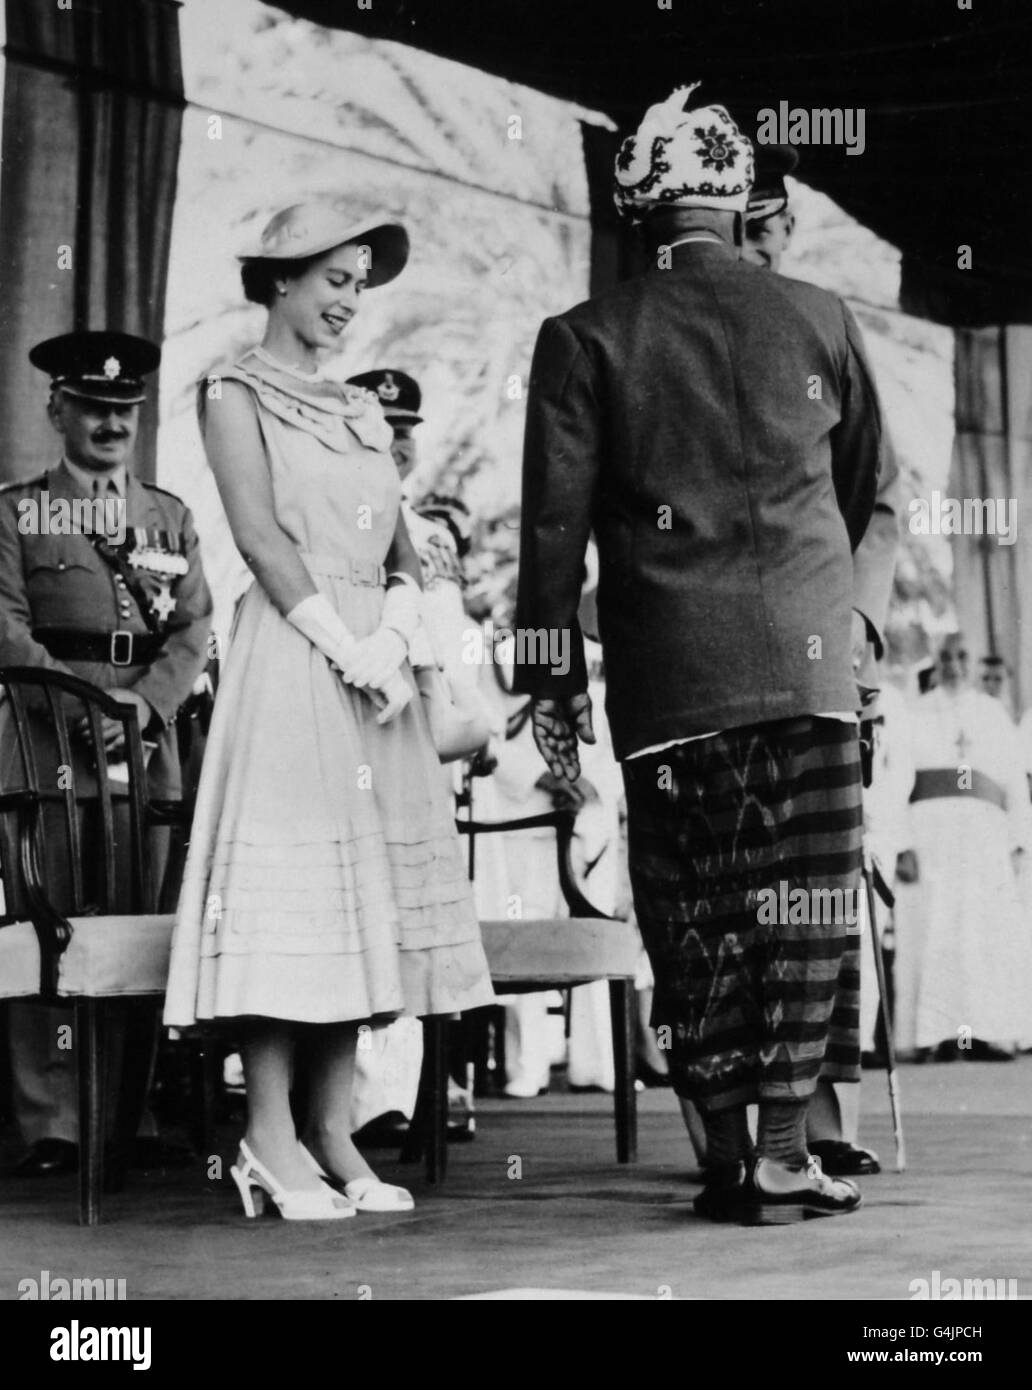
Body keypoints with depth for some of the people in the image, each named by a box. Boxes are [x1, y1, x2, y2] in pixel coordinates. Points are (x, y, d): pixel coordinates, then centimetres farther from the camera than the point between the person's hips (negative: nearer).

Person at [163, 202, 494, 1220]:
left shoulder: (361, 411, 20)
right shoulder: (236, 394, 1)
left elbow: (403, 554, 13)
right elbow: (262, 539, -9)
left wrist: (390, 642, -5)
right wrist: (344, 649, -14)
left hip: (375, 666, 7)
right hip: (290, 659, -7)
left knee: (367, 889, 3)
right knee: (292, 880, -9)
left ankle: (332, 1136, 6)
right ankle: (270, 1145, -6)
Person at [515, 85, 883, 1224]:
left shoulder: (584, 340, 0)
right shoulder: (818, 319, 7)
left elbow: (555, 524, -2)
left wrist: (553, 683, 5)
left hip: (666, 672, -1)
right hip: (808, 660, 1)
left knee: (695, 912, 5)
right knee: (805, 900, 4)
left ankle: (729, 1156, 7)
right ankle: (783, 1151, 1)